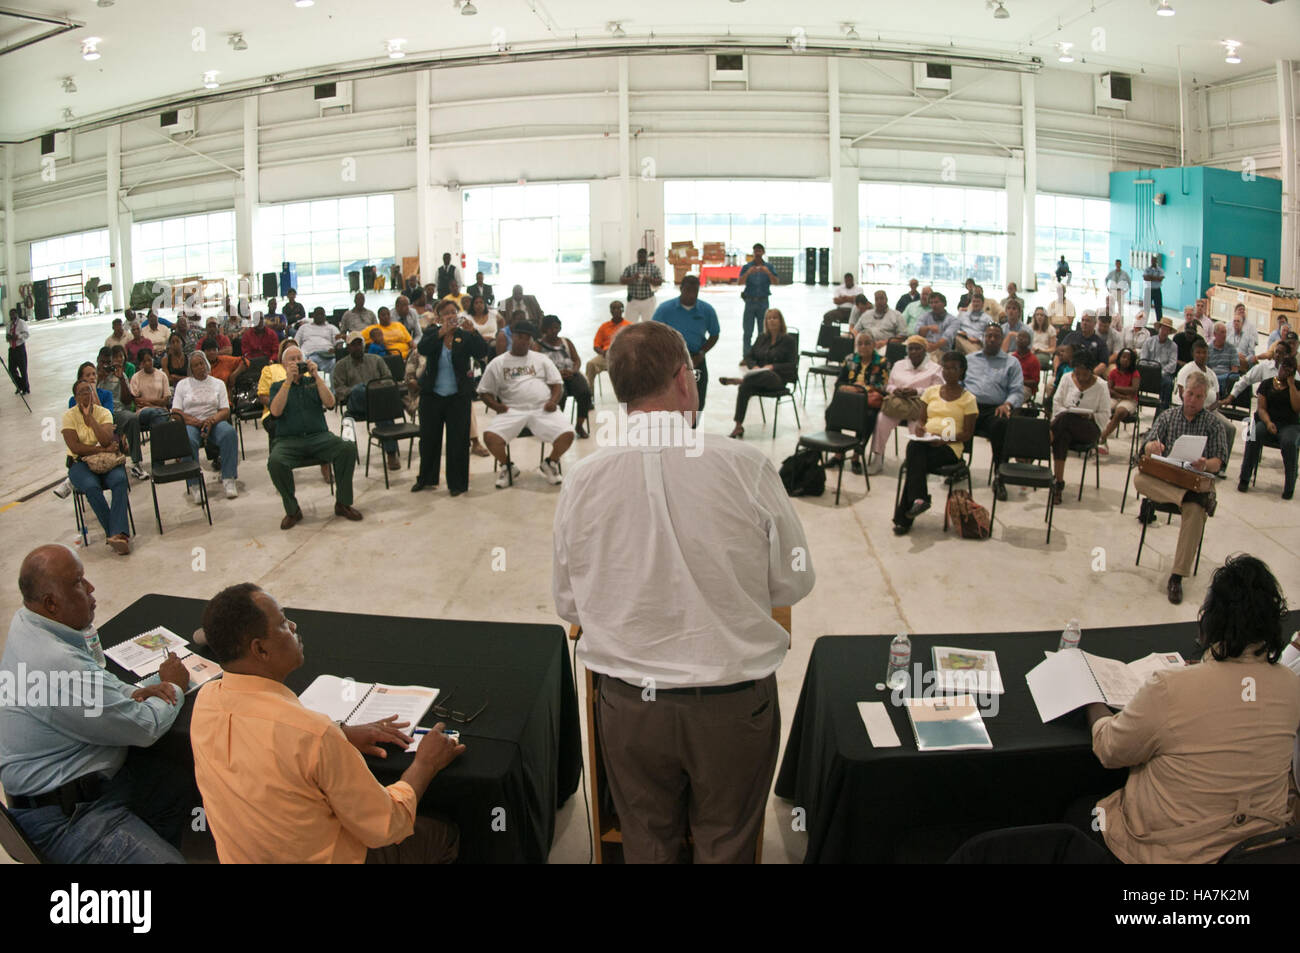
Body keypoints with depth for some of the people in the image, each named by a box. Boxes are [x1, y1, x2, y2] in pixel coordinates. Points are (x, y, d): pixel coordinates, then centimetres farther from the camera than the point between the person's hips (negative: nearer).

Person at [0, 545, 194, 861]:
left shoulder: (28, 623, 0)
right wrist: (174, 687, 0)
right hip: (63, 815, -10)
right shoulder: (56, 665, -31)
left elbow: (91, 679, 18)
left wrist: (134, 692, -1)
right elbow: (145, 729, -20)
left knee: (188, 792, 6)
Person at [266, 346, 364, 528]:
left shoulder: (313, 382, 18)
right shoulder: (278, 386, 15)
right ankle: (292, 511, -13)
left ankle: (342, 503, -13)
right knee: (275, 462, -34)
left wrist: (316, 376, -4)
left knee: (348, 448, -27)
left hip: (319, 436, 1)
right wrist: (288, 380, -7)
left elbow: (330, 404, 1)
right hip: (288, 440, -1)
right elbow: (275, 411, -5)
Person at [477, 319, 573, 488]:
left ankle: (549, 464, 6)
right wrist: (496, 406, -7)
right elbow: (484, 392, 13)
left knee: (567, 434, -25)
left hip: (543, 409, 1)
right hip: (512, 410, 0)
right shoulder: (497, 363, 13)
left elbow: (557, 384, 15)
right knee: (489, 435, -27)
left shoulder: (541, 360, 17)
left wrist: (553, 401, -6)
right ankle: (507, 467, 3)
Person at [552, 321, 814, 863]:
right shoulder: (747, 467, -16)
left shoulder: (584, 479, -10)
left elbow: (568, 605, -1)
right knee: (726, 847, 21)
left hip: (628, 705, 2)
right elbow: (794, 582, -6)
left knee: (645, 845, 23)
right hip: (735, 704, -1)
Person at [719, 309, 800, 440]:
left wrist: (772, 367, -15)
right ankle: (738, 426, -36)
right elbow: (749, 358, 18)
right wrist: (754, 366, -5)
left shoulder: (788, 340, 5)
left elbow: (792, 365, -3)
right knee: (745, 387, -32)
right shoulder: (761, 338, 20)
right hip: (759, 376, 3)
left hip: (779, 379, -3)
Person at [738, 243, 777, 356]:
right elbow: (740, 282, -11)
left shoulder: (768, 267, 5)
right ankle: (746, 356, 2)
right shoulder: (746, 266, 3)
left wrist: (768, 272, -25)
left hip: (763, 301, 1)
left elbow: (776, 282, -8)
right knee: (748, 331, -1)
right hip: (750, 301, -1)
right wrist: (748, 273, -28)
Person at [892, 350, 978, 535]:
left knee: (914, 463, -30)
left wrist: (944, 439, -16)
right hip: (925, 441, 3)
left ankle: (903, 518, -29)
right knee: (914, 447, -35)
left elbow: (967, 433, 1)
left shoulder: (968, 399, 5)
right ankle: (918, 499, -39)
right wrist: (921, 429, -8)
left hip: (950, 447, -3)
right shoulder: (931, 391, 17)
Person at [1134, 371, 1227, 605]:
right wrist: (1152, 446, -26)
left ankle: (1177, 577, -31)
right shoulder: (1168, 416, 12)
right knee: (1139, 477, -32)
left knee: (1195, 510, -36)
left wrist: (1205, 465, -26)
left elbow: (1218, 462, 0)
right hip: (1164, 478, 2)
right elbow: (1147, 446, 1)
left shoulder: (1215, 424, 7)